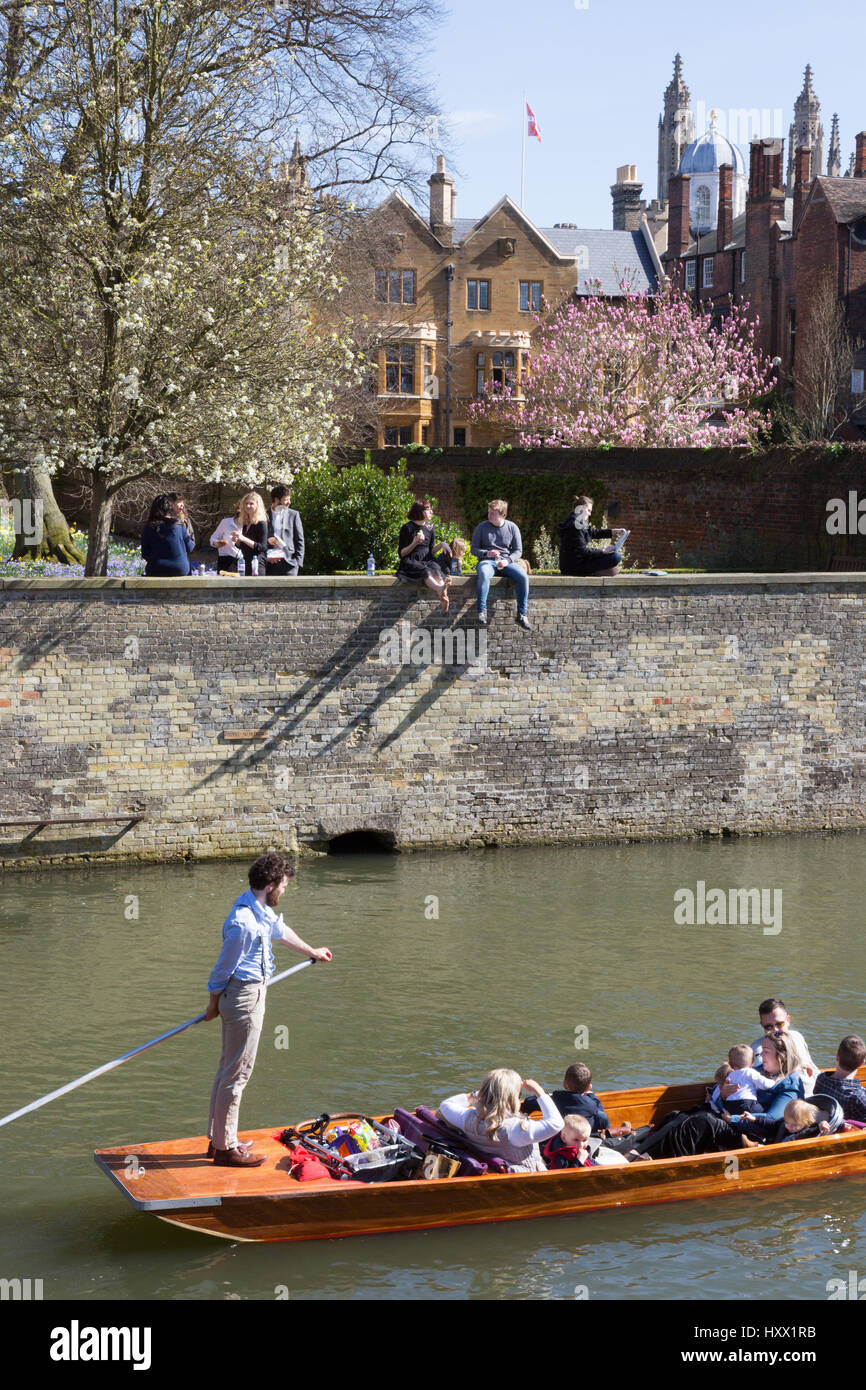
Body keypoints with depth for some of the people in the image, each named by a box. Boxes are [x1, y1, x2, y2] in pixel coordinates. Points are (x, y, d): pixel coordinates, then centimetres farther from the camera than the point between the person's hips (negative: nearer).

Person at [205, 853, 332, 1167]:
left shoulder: (261, 910, 6)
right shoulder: (244, 922, -26)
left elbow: (280, 931, 27)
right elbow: (224, 967, -17)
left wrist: (312, 951, 43)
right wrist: (214, 1004, -4)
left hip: (251, 993, 11)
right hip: (245, 996, -11)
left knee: (229, 1068, 16)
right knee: (237, 1072, -5)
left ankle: (218, 1139, 26)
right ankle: (225, 1148, 1)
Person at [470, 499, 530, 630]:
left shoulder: (512, 527, 6)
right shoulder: (482, 527, 4)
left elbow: (518, 551, 8)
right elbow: (473, 549, 6)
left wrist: (507, 560, -12)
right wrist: (486, 553, -15)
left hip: (506, 561, 2)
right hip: (487, 561, -2)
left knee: (523, 577, -27)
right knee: (483, 575, -39)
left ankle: (522, 615, -20)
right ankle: (482, 611, -33)